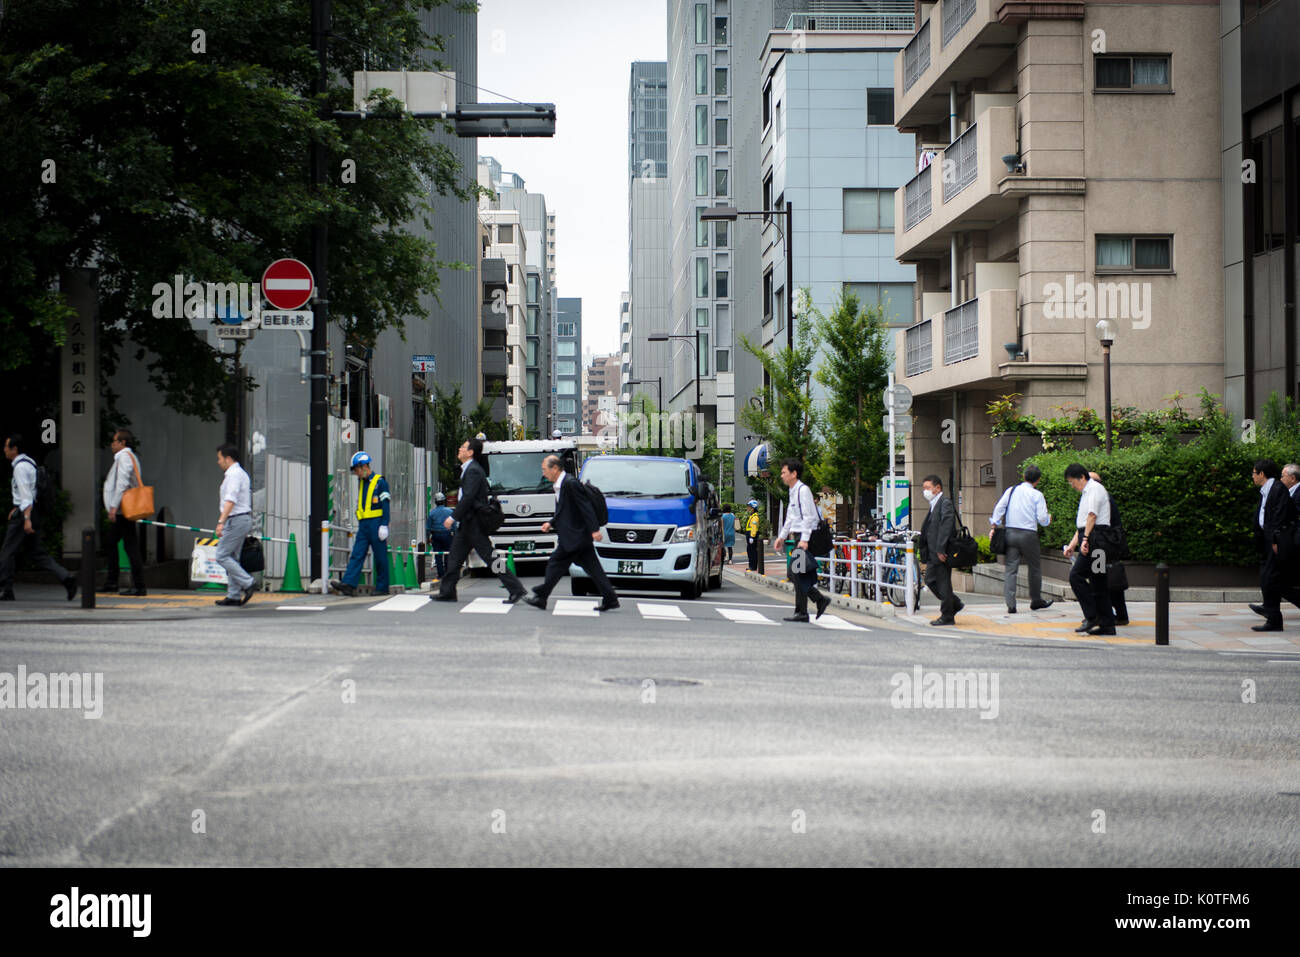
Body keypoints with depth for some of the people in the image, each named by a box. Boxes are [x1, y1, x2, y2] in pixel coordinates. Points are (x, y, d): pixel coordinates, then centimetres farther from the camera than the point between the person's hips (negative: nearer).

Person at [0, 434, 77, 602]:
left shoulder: (20, 467, -14)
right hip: (34, 511, 10)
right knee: (38, 553, 9)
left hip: (25, 512, -10)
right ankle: (66, 578, -3)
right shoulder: (28, 462, 15)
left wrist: (26, 518, -25)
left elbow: (26, 494, -21)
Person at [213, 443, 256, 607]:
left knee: (222, 556, -8)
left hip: (236, 520, -10)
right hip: (244, 518, 10)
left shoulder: (233, 474, -13)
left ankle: (247, 582, -12)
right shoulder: (241, 473, 18)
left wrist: (221, 521, -28)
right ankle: (234, 596, 11)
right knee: (232, 557, 11)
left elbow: (230, 501, -23)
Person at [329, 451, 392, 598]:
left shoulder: (380, 482, -6)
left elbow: (385, 505, -10)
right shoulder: (361, 482, 16)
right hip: (363, 525, 7)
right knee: (356, 555, -5)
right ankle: (348, 584, -16)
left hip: (376, 524, -7)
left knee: (380, 557, 0)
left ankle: (382, 587, 7)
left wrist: (384, 525, -17)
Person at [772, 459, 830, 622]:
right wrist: (782, 537, 28)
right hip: (799, 536, 10)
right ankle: (820, 600, 11)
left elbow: (809, 516, -19)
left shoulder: (803, 490, -12)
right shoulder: (793, 491, 18)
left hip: (807, 535, -10)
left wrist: (804, 540, -24)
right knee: (794, 573, 7)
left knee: (798, 572, -11)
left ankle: (801, 612, -8)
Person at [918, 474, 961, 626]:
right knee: (930, 580, 13)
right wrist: (925, 552, 17)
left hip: (941, 552, -10)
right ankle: (955, 604, 24)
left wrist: (940, 550, -24)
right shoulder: (934, 505, 18)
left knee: (943, 583, -3)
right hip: (933, 553, 10)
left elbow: (946, 527, -20)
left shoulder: (945, 503, -12)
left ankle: (947, 616, 5)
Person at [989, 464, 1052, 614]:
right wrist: (1049, 519, 15)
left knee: (1011, 569, 1)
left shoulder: (1011, 491, 7)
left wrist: (994, 526, 5)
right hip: (1028, 534, -3)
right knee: (1035, 568, 15)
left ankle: (1010, 605, -7)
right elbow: (1042, 518, -7)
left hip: (1010, 533, 3)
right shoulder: (1037, 495, -3)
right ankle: (1036, 601, 26)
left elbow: (999, 508, 2)